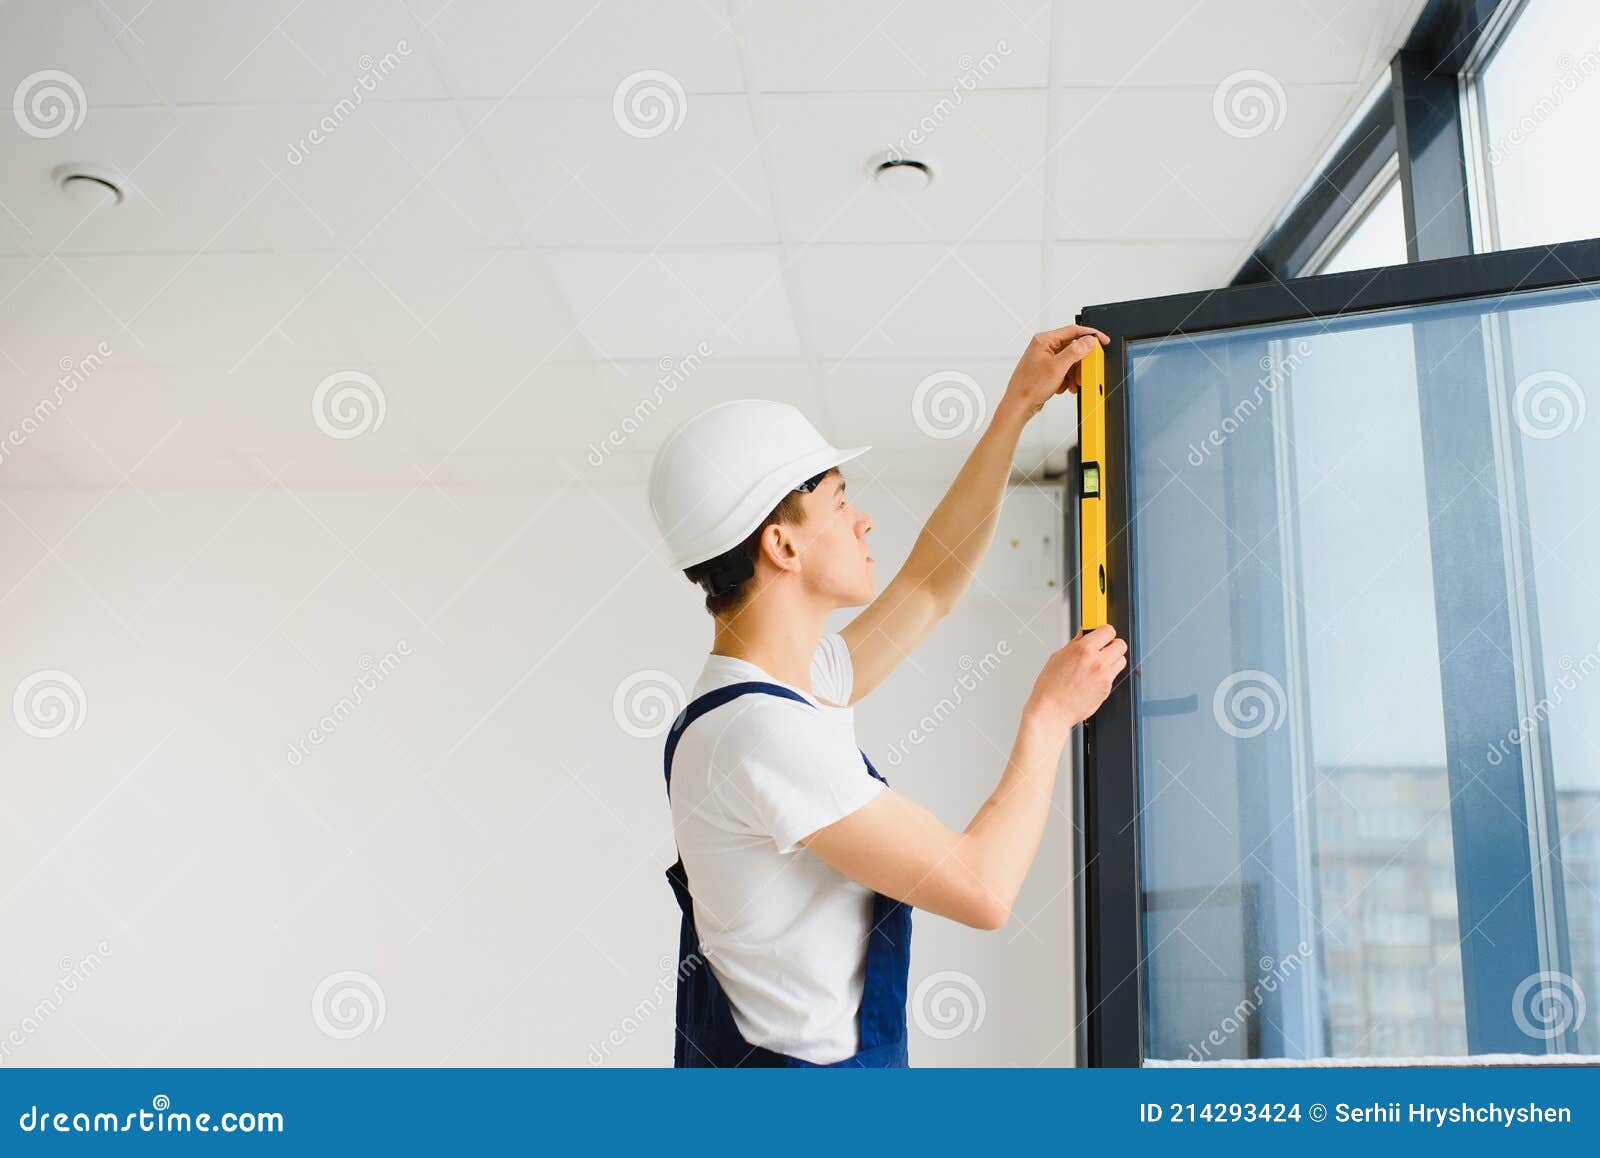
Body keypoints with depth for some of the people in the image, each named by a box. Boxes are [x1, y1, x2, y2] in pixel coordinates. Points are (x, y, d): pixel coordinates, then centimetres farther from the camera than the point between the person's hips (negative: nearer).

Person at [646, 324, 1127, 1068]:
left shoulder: (801, 686, 5)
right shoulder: (759, 731, -23)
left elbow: (930, 586, 18)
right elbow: (982, 887, -22)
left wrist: (1018, 407, 18)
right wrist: (1051, 712, -8)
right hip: (794, 1059, -9)